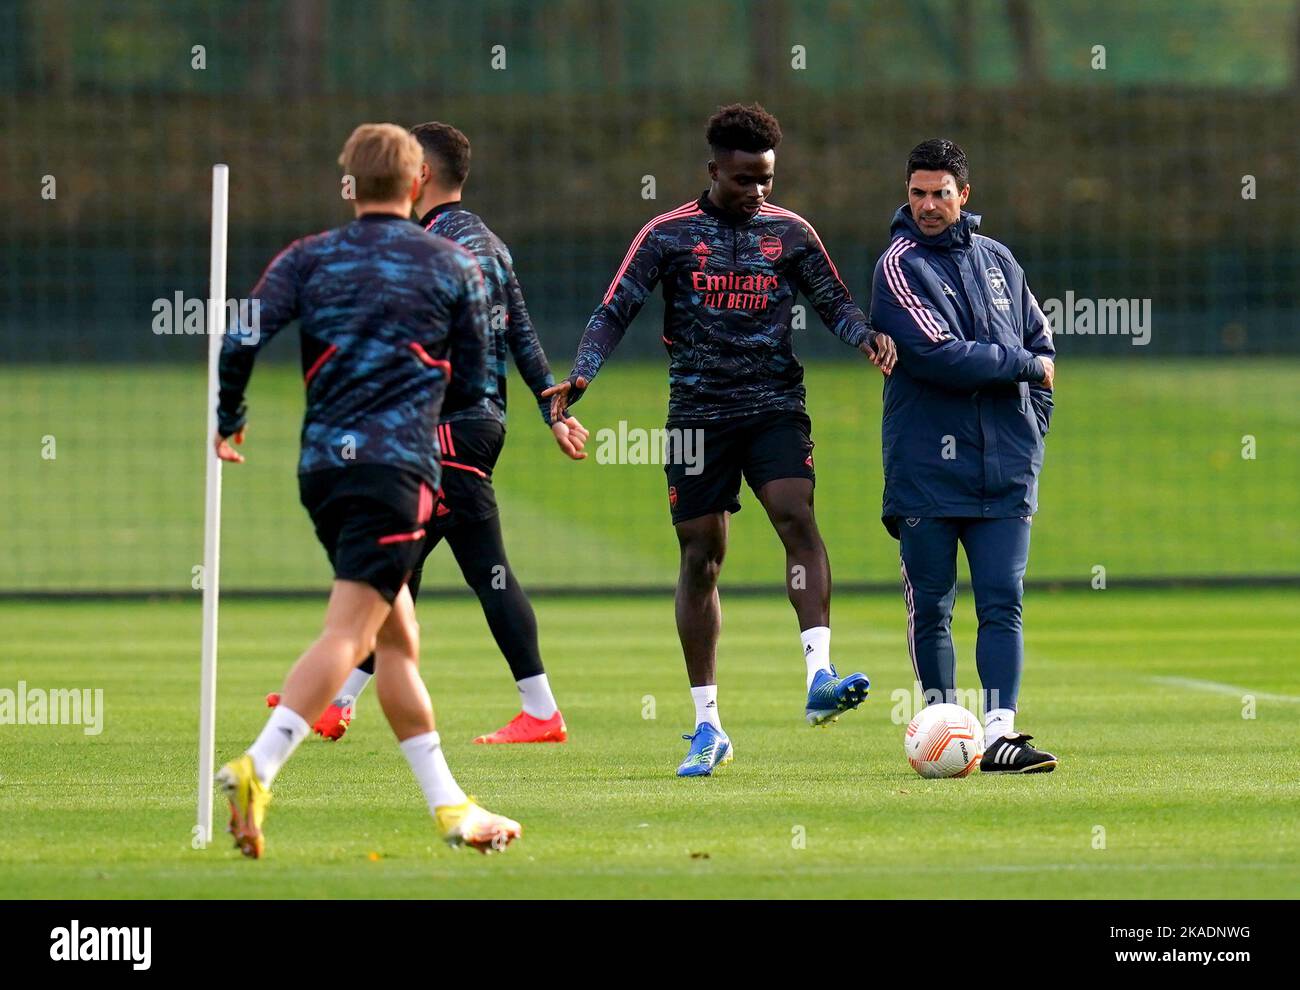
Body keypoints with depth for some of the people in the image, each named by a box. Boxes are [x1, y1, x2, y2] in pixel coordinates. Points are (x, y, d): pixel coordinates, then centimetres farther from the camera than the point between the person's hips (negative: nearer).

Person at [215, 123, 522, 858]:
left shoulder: (308, 260, 9)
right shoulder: (453, 265, 5)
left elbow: (241, 341, -4)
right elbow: (477, 380, 8)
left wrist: (229, 425, 11)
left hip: (321, 465, 5)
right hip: (397, 465, -5)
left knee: (398, 638, 15)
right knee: (350, 633, -14)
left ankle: (449, 805, 19)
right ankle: (257, 771, -33)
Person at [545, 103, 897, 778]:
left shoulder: (789, 233, 7)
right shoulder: (669, 234, 1)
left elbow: (834, 304, 12)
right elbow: (615, 311, 0)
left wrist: (868, 337, -10)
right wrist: (580, 376, -16)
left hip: (775, 405, 0)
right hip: (698, 412, 0)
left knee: (796, 516, -25)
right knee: (700, 557, 2)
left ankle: (820, 677, -33)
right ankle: (707, 726, 9)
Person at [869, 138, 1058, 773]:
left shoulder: (996, 261, 13)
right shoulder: (899, 267, -4)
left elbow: (1042, 342, 22)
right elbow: (940, 356, -16)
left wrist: (1031, 432, 10)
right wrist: (1023, 364, -6)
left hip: (1003, 471, 4)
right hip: (925, 469, -4)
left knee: (1002, 604, -5)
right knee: (930, 608, 2)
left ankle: (998, 732, -10)